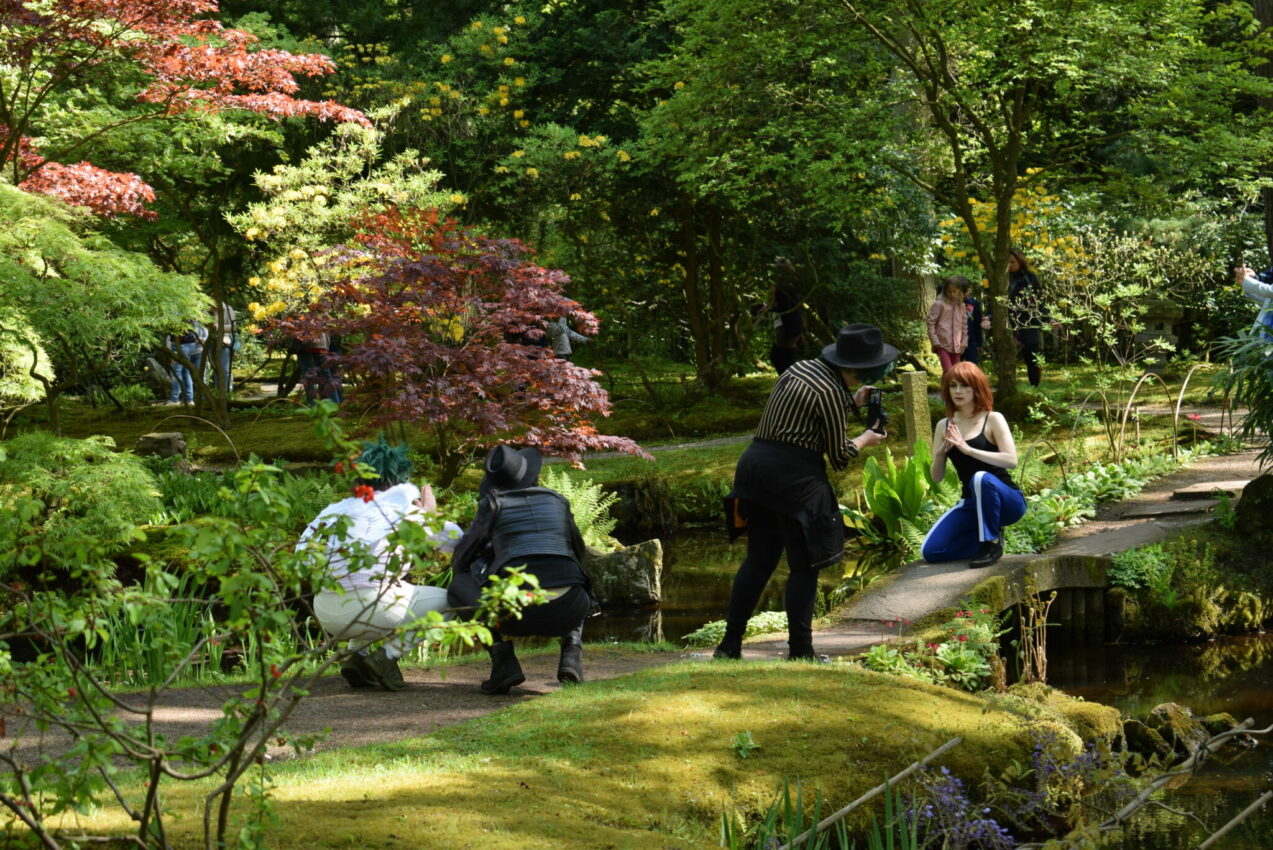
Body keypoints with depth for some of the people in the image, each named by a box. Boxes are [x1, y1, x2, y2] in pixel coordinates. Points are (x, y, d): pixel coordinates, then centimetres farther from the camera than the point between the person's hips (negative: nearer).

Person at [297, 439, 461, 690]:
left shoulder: (336, 508, 17)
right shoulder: (403, 498, 7)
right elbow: (455, 541, 13)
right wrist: (430, 515, 31)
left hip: (326, 614, 6)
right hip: (373, 608, -6)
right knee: (445, 601, 18)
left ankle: (358, 655, 15)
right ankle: (388, 655, 0)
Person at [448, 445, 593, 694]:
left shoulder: (493, 505, 13)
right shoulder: (557, 501, 21)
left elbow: (461, 559, 22)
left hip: (518, 611, -3)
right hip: (566, 613, 3)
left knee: (460, 585, 26)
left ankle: (504, 662, 7)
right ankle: (571, 653, 11)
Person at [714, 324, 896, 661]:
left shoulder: (801, 368, 13)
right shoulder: (831, 392, -12)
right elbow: (839, 456, -5)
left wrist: (851, 403, 30)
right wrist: (866, 439, 14)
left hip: (754, 465, 8)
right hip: (794, 475, -8)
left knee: (759, 560, 14)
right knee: (804, 565, 3)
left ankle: (729, 645, 12)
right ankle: (799, 650, 5)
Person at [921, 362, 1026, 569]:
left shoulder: (993, 420, -7)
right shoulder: (944, 426, 7)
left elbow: (1011, 460, -21)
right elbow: (937, 477, 5)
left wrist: (968, 449, -29)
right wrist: (940, 453, -17)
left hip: (1008, 501, -5)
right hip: (971, 504, 5)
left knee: (981, 478, -39)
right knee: (930, 552, -13)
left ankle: (992, 543, -19)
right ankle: (990, 537, 8)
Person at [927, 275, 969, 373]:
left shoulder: (961, 306, 12)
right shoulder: (939, 304, -4)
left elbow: (964, 326, 18)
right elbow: (931, 323, -5)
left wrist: (964, 343, 9)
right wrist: (935, 342, -10)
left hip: (956, 346, 5)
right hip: (943, 345, -5)